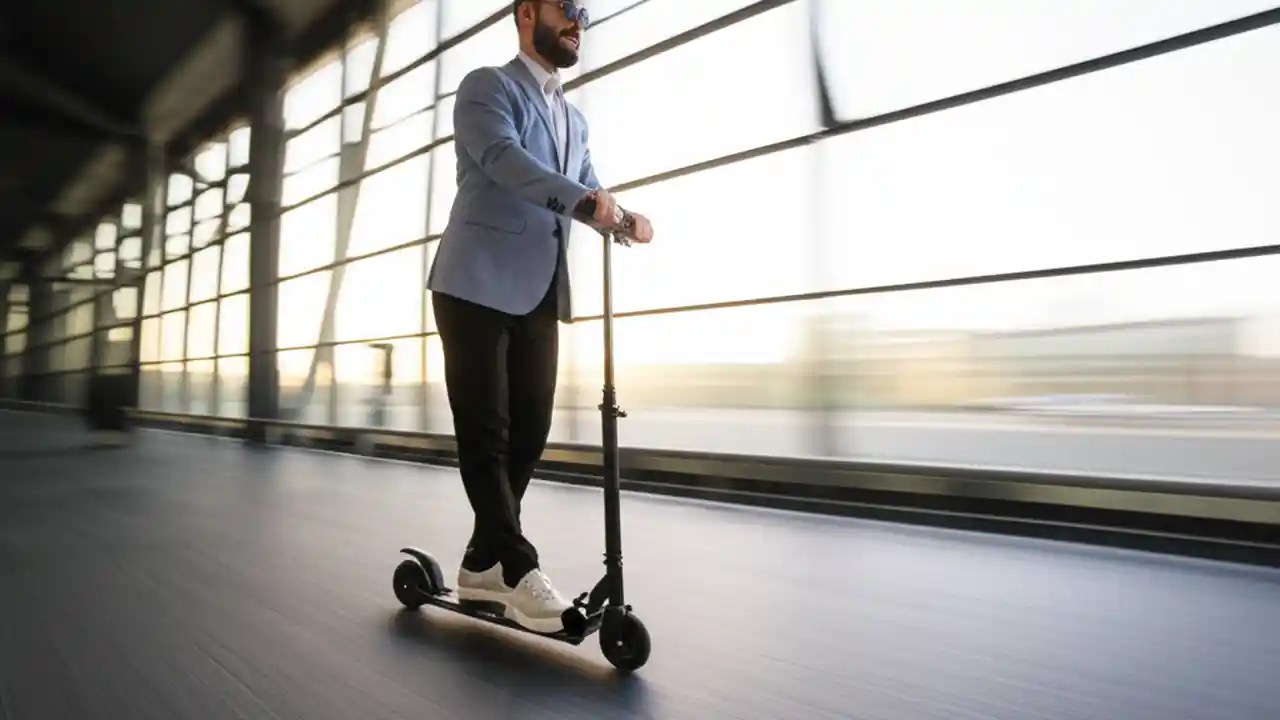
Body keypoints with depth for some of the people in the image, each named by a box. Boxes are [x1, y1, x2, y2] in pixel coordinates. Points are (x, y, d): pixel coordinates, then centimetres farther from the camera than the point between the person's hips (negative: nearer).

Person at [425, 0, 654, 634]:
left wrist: (623, 217, -10)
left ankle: (483, 563, 17)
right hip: (479, 284, -6)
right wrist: (584, 199, -32)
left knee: (528, 431, 4)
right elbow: (503, 157, -17)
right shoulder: (486, 85, 3)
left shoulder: (573, 120, 25)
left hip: (541, 293, 7)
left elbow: (588, 192, 14)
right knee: (485, 434, -5)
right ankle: (519, 571, 1)